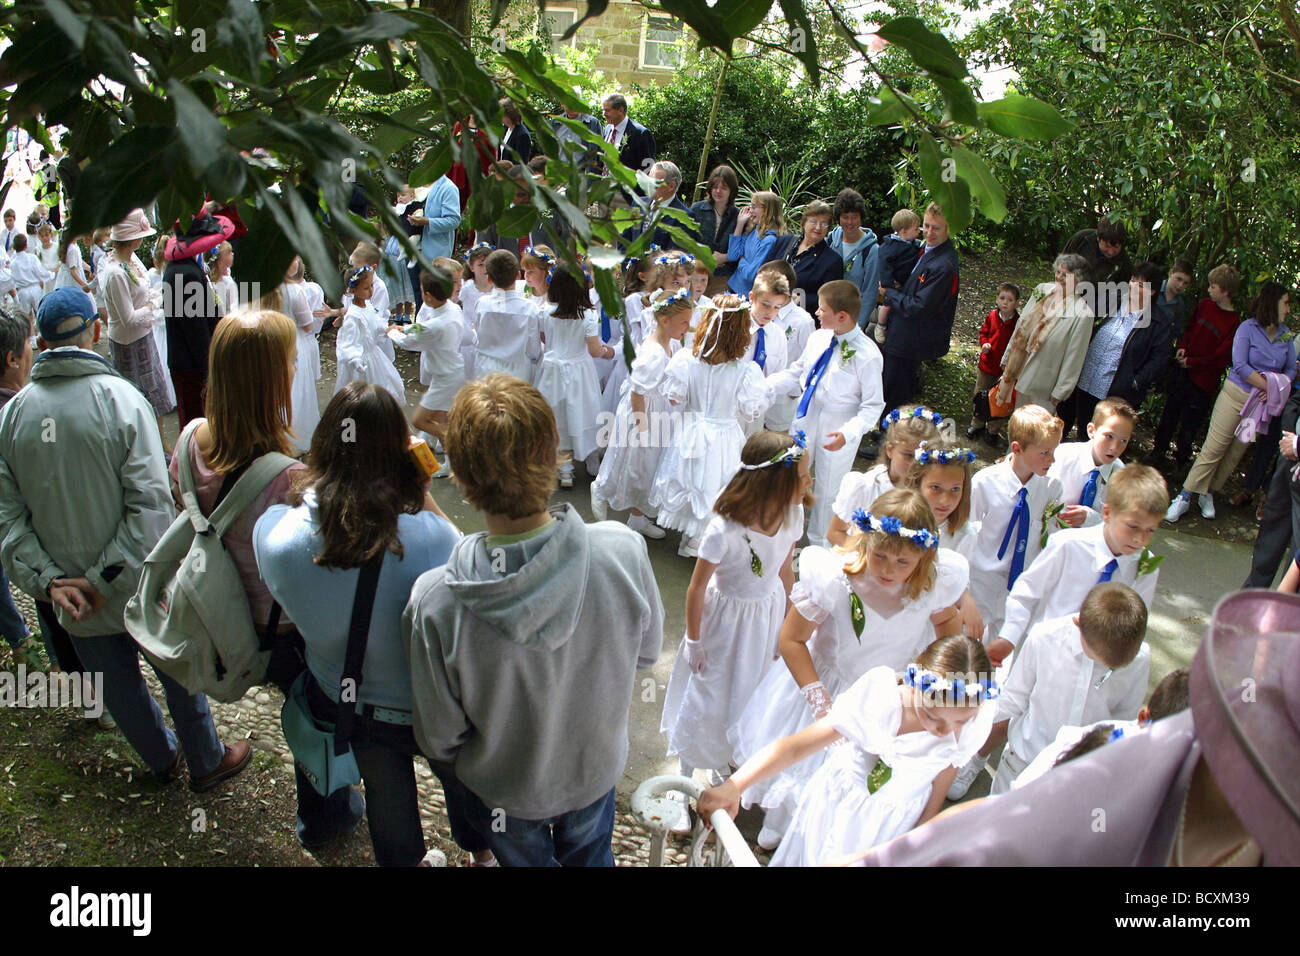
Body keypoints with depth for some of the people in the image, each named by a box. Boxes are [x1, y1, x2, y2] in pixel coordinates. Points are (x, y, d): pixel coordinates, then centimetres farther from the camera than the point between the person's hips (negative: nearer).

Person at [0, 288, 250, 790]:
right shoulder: (121, 398, -20)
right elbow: (150, 503, -24)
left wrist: (47, 579, -11)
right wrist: (104, 578, -19)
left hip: (69, 595, 4)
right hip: (142, 582, -3)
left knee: (118, 682, 23)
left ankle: (162, 759, 47)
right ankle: (207, 761, 38)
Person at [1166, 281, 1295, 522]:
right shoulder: (1248, 328, -6)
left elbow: (1291, 369, 8)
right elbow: (1240, 365, -14)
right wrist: (1269, 386, -17)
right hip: (1236, 394, -4)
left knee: (1236, 452, 7)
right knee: (1214, 448, -6)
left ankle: (1208, 494, 20)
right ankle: (1184, 497, -1)